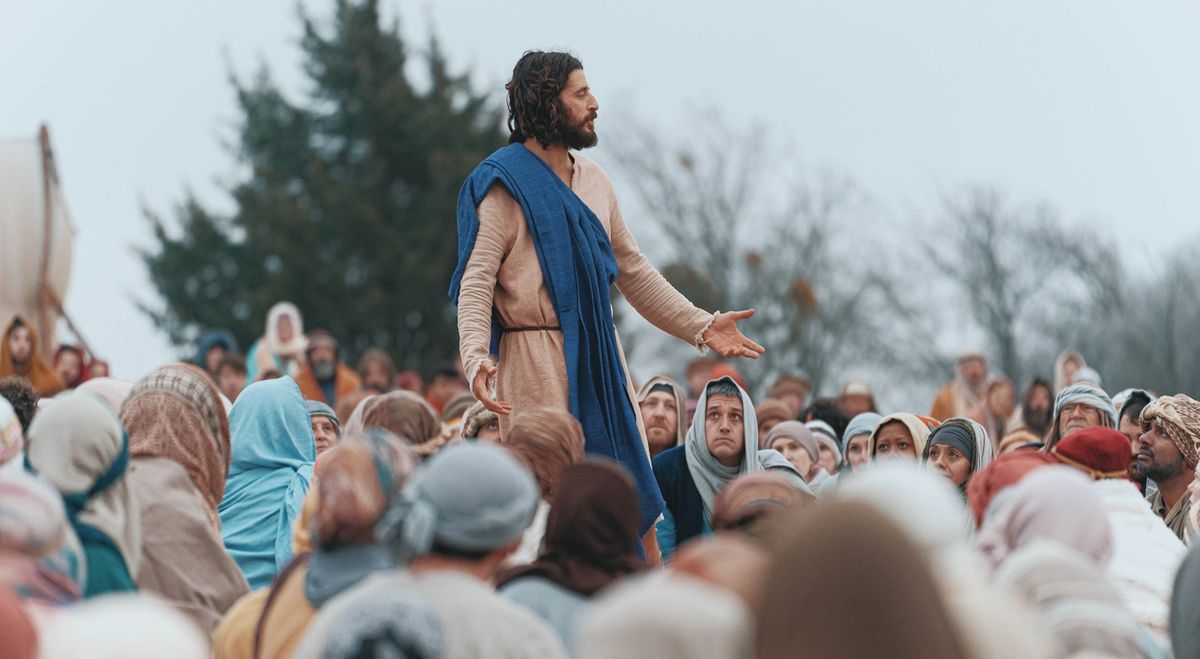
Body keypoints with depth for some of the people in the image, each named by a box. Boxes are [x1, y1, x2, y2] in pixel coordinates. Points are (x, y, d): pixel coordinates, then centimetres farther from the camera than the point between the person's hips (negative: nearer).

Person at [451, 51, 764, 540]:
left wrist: (701, 325, 16)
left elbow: (632, 271, 22)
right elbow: (476, 281, -14)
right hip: (537, 365, -7)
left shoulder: (592, 180, 16)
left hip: (601, 358, 7)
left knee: (633, 506, 3)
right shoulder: (505, 184, -6)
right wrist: (476, 358, -29)